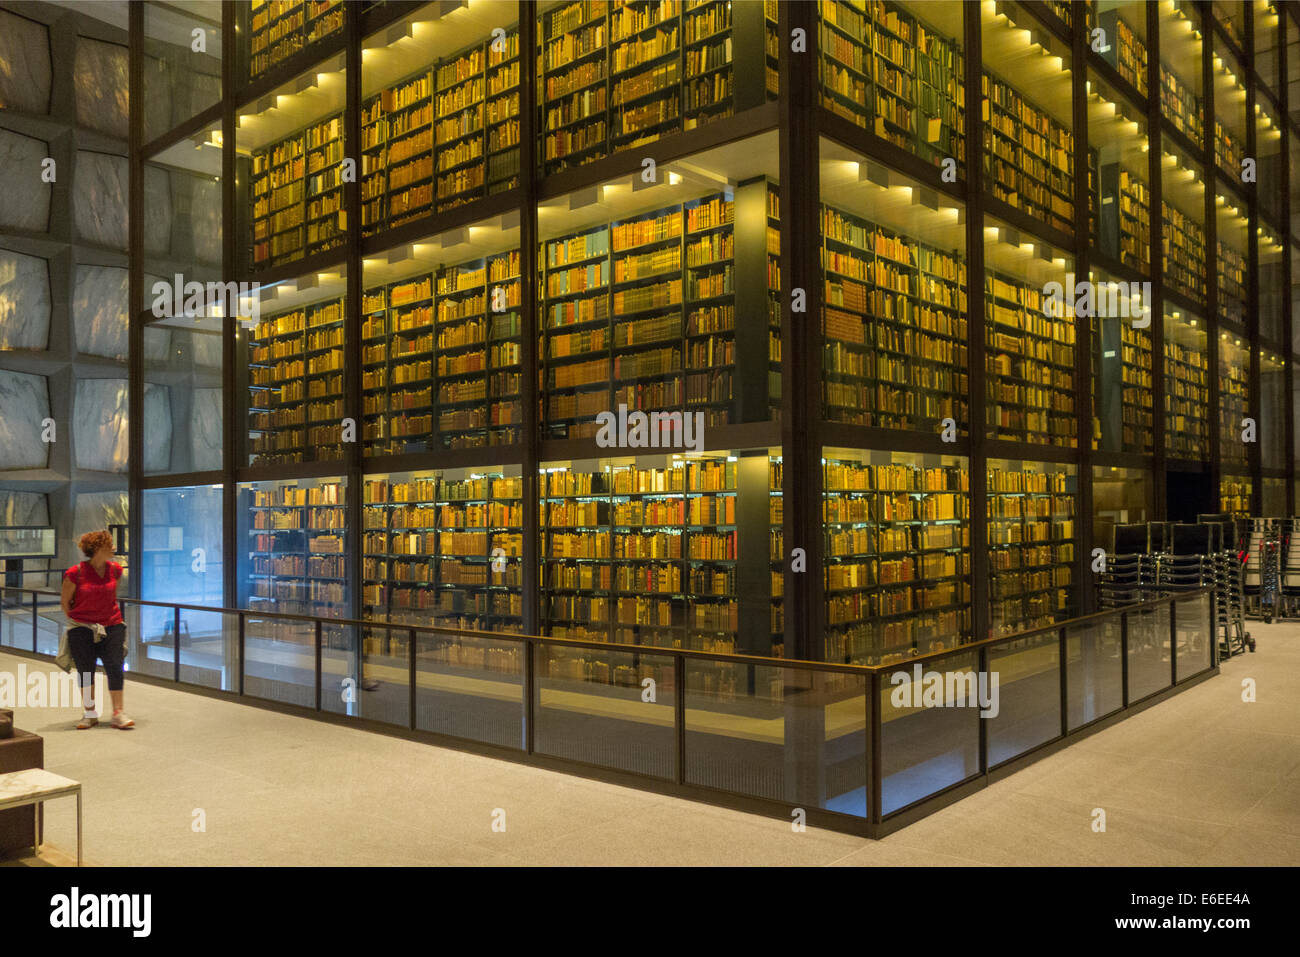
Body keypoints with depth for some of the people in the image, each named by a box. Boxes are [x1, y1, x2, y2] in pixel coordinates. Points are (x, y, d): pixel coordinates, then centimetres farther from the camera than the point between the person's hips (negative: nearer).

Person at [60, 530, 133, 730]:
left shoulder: (115, 570, 1)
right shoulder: (75, 573, -10)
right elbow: (65, 602, 2)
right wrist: (76, 622, 9)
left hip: (111, 626, 2)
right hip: (82, 629, -2)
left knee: (115, 668, -4)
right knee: (85, 671, 6)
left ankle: (118, 713, 0)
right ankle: (90, 714, 19)